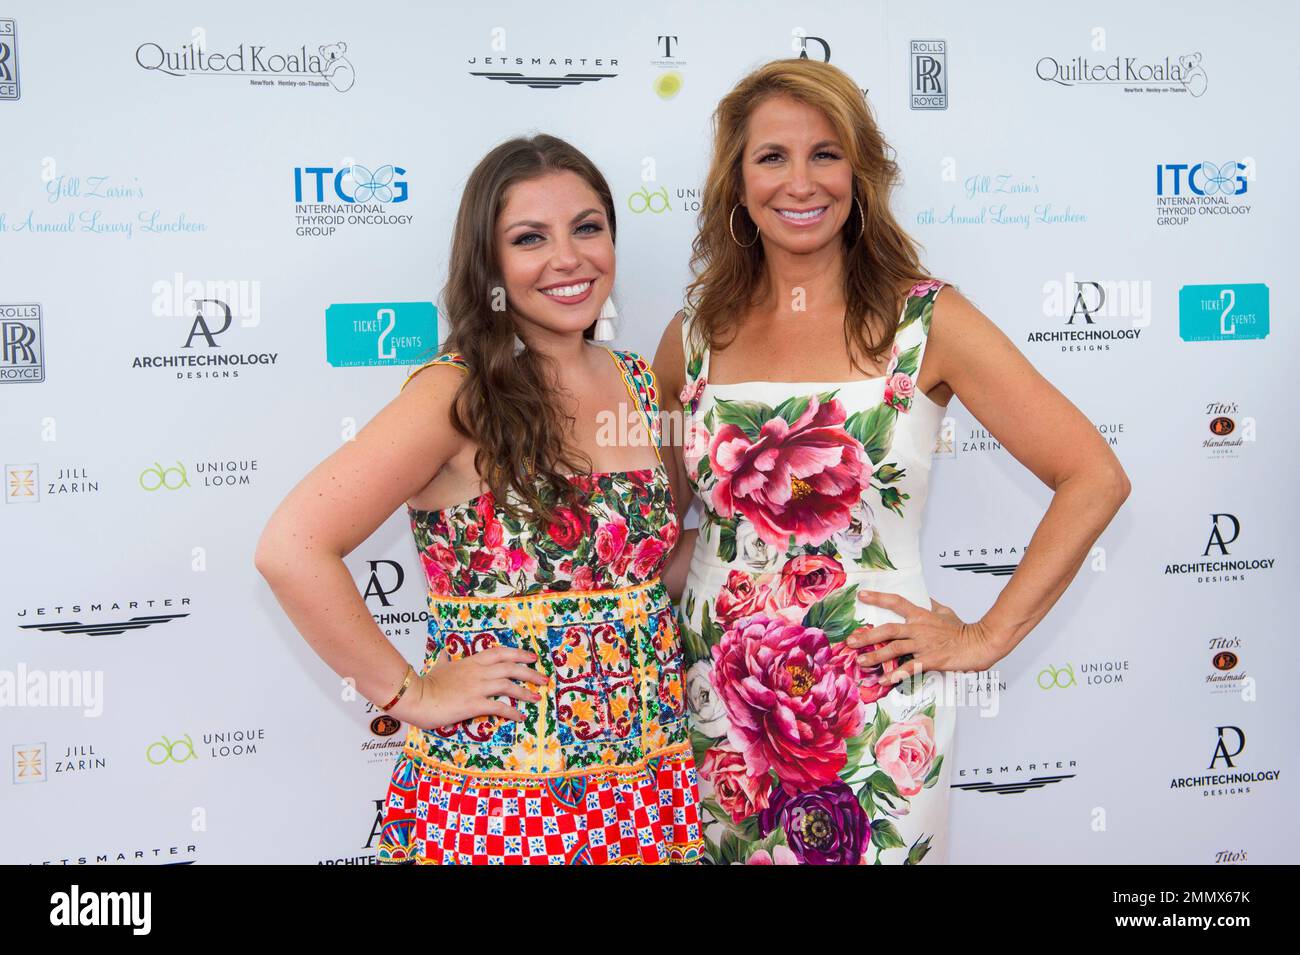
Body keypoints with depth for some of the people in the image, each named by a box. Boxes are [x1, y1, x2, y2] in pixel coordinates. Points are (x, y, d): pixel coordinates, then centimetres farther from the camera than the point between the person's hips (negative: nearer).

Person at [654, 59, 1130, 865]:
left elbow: (1094, 480, -9)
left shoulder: (926, 321, -8)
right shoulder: (694, 337, 2)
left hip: (875, 712, -3)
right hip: (717, 704, 3)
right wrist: (668, 578, 3)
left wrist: (987, 637, -9)